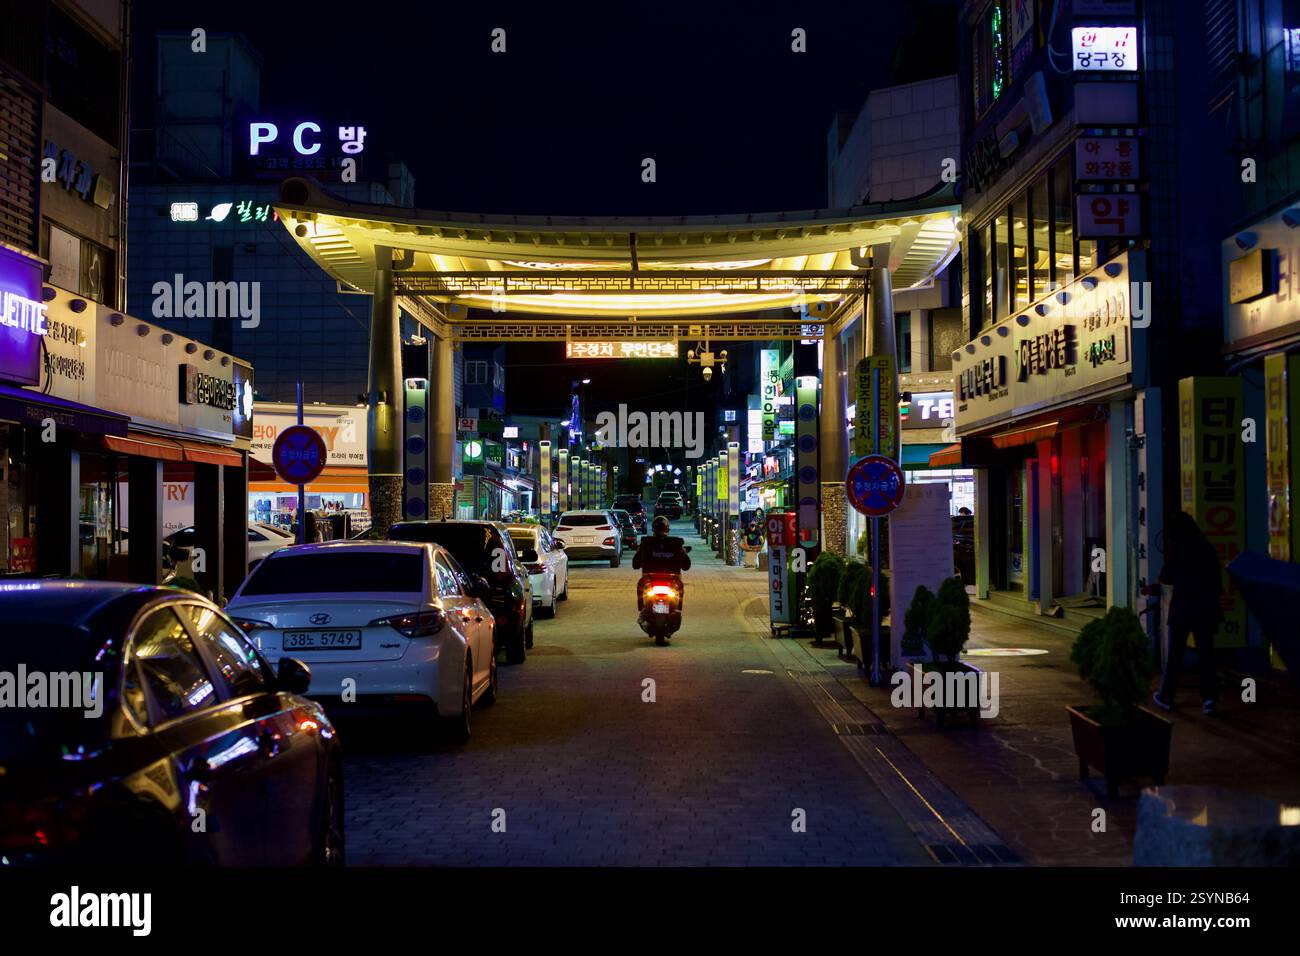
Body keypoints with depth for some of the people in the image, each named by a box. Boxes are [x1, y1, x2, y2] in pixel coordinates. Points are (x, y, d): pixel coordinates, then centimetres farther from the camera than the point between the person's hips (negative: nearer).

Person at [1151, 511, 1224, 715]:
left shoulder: (1177, 550, -8)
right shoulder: (1207, 548, 3)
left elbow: (1167, 578, 0)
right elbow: (1217, 578, 8)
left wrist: (1168, 553, 7)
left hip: (1182, 607, -3)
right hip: (1206, 607, 3)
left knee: (1174, 653, 7)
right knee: (1205, 653, 6)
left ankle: (1166, 696, 15)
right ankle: (1209, 697, -3)